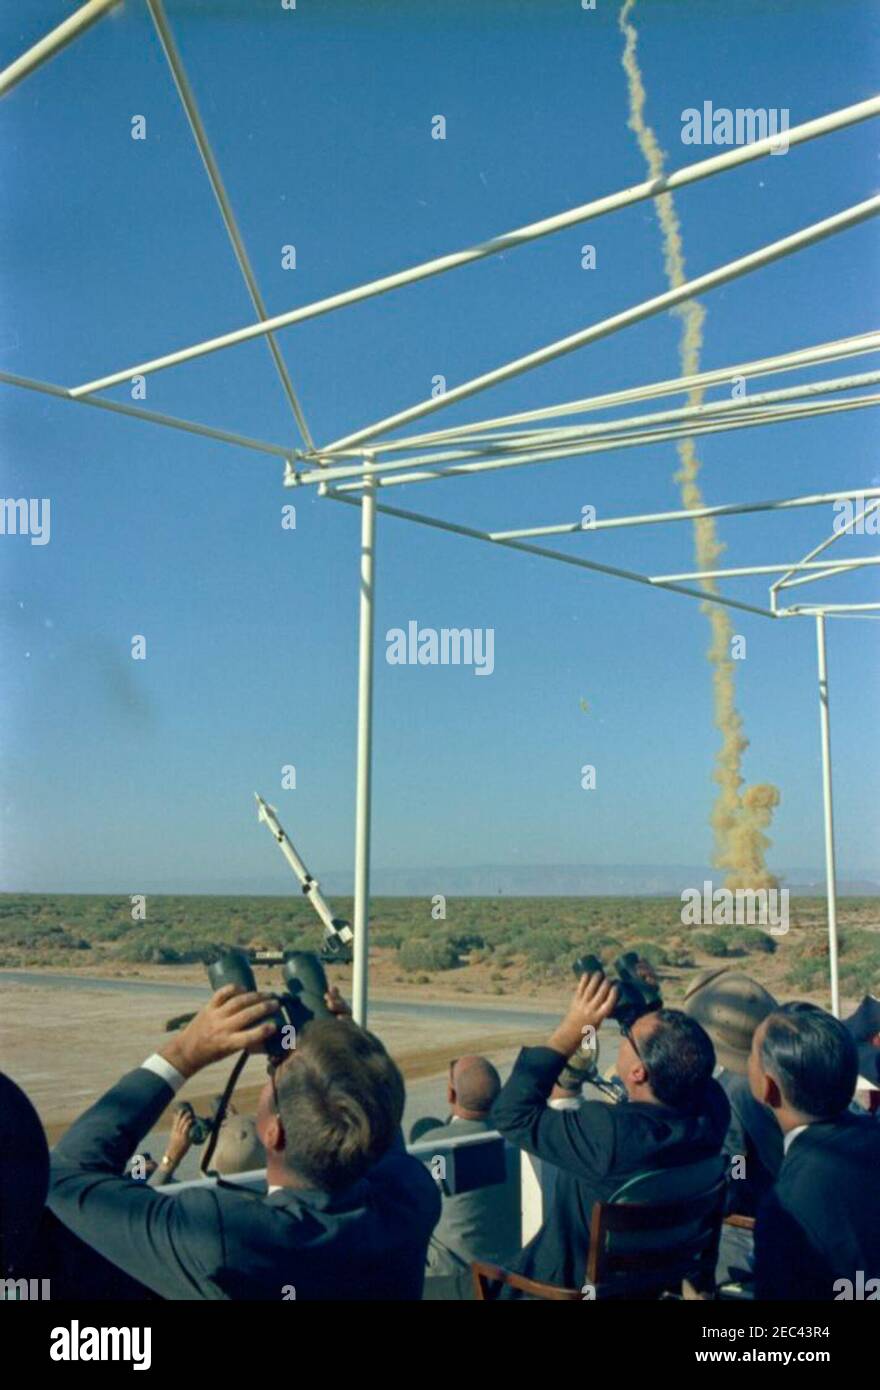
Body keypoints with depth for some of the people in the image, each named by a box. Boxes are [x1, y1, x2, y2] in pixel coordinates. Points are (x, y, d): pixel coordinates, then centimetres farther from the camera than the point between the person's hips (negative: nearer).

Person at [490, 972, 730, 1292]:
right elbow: (682, 1060, 2)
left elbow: (510, 1113, -26)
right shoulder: (712, 1108, -22)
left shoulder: (608, 1133, -38)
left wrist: (568, 1032, -28)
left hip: (579, 1282, -5)